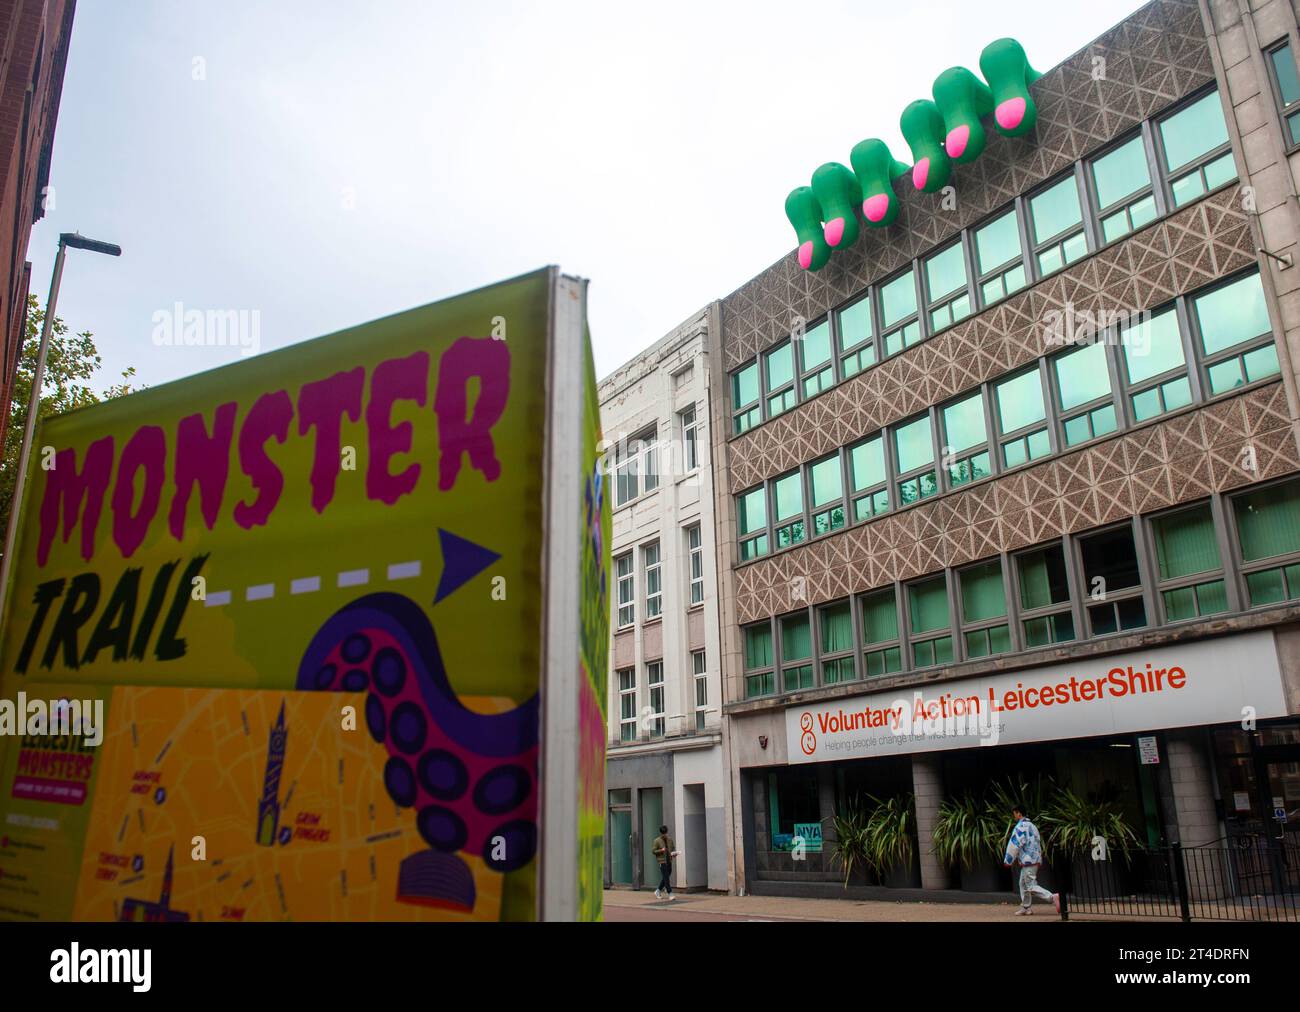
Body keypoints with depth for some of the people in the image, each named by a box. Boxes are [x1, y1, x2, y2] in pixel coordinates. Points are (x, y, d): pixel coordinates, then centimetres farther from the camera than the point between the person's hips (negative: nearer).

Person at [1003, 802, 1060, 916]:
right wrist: (1039, 859, 23)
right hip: (1036, 860, 10)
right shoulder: (1032, 825, 16)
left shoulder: (1020, 827, -14)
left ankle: (1053, 897, -19)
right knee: (1023, 884, 17)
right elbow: (1038, 842, 20)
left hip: (1028, 861, -10)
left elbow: (1014, 844, -15)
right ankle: (1026, 908, 20)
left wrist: (1007, 860, -8)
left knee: (1031, 886, -9)